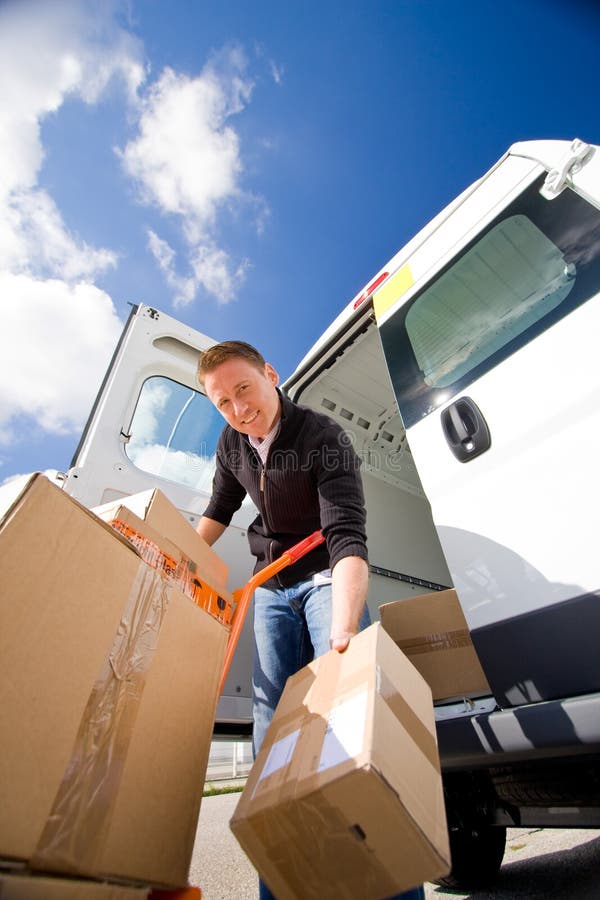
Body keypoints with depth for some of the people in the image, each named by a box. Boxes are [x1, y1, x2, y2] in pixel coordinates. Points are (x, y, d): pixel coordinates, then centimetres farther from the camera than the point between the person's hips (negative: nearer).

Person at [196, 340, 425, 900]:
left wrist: (343, 631, -47)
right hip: (271, 587, 5)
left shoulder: (324, 438, -21)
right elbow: (219, 511, 14)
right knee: (271, 717, 2)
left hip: (325, 578, -5)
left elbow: (347, 538, -33)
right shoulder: (231, 445, -1)